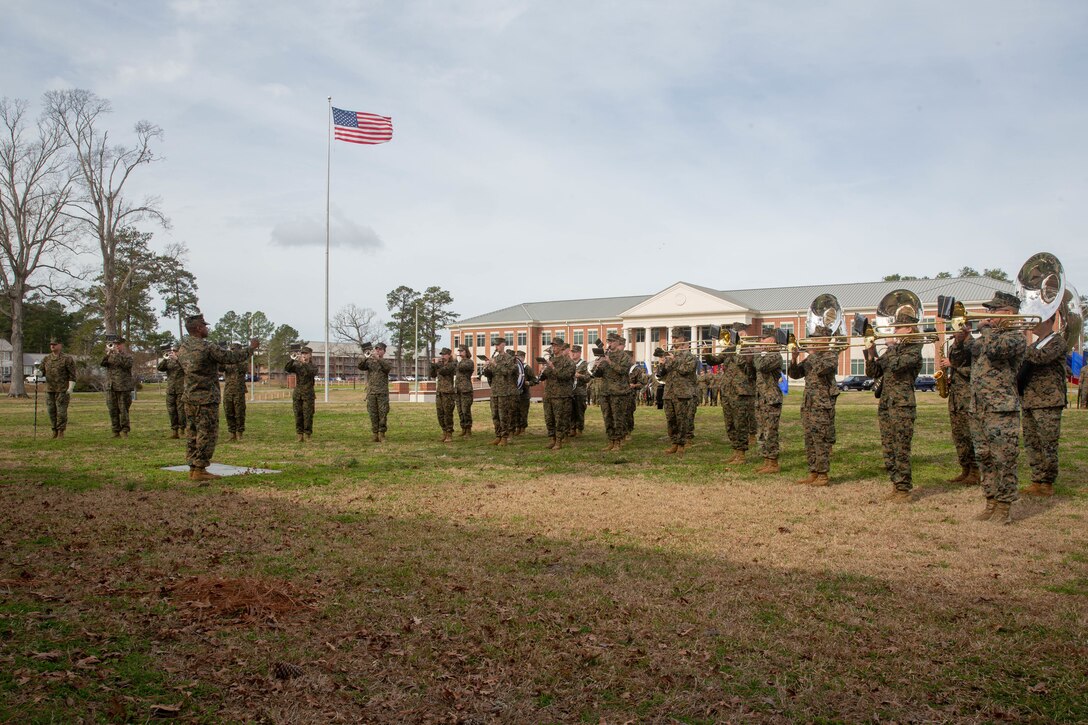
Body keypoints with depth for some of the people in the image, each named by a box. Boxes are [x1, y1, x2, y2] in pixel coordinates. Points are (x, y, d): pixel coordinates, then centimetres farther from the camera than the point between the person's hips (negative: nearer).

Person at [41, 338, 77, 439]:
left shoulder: (67, 359, -2)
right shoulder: (46, 359, 13)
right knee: (51, 411, 7)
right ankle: (54, 431, 16)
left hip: (62, 390, -5)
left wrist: (70, 388, -13)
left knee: (61, 411, -5)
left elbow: (72, 375, -5)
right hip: (49, 389, 5)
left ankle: (61, 432, 1)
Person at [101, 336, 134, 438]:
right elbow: (103, 363, 0)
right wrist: (108, 353, -11)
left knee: (123, 410, -3)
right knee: (113, 410, 5)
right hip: (111, 387, 4)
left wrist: (118, 353, -13)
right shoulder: (110, 356, 16)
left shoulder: (127, 356, 4)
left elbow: (127, 364, -16)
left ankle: (124, 431, 5)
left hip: (123, 387, -4)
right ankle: (116, 431, 11)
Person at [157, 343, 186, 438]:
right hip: (170, 390, 5)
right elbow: (160, 369, 1)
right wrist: (164, 359, -14)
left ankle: (182, 430, 1)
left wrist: (176, 358, -26)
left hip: (181, 389, -5)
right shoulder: (168, 361, 14)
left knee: (181, 409, -6)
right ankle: (174, 430, 12)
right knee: (171, 410, 5)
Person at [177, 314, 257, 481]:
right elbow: (232, 357, -13)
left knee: (193, 434, 14)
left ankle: (193, 468, 17)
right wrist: (251, 348, 1)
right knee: (207, 434, -2)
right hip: (206, 398, -8)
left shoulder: (182, 347, 7)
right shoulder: (207, 348, -18)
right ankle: (199, 470, -2)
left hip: (189, 398, 8)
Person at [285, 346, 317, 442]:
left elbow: (312, 372, -18)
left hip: (308, 394, -2)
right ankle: (300, 435, 7)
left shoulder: (313, 366, 5)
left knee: (308, 415, -6)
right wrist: (292, 359, -22)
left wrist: (304, 363, -26)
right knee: (298, 415, 1)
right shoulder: (296, 365, 11)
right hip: (297, 393, 2)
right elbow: (287, 369, -8)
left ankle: (307, 435, 0)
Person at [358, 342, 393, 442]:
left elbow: (388, 367, -13)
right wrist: (366, 358, -19)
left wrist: (378, 359, -21)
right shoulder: (369, 361, 14)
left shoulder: (387, 362, 10)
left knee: (383, 413, -6)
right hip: (371, 392, 2)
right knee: (373, 414, 1)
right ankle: (374, 433, 5)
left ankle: (382, 433, -1)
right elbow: (360, 366, -3)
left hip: (383, 392, -2)